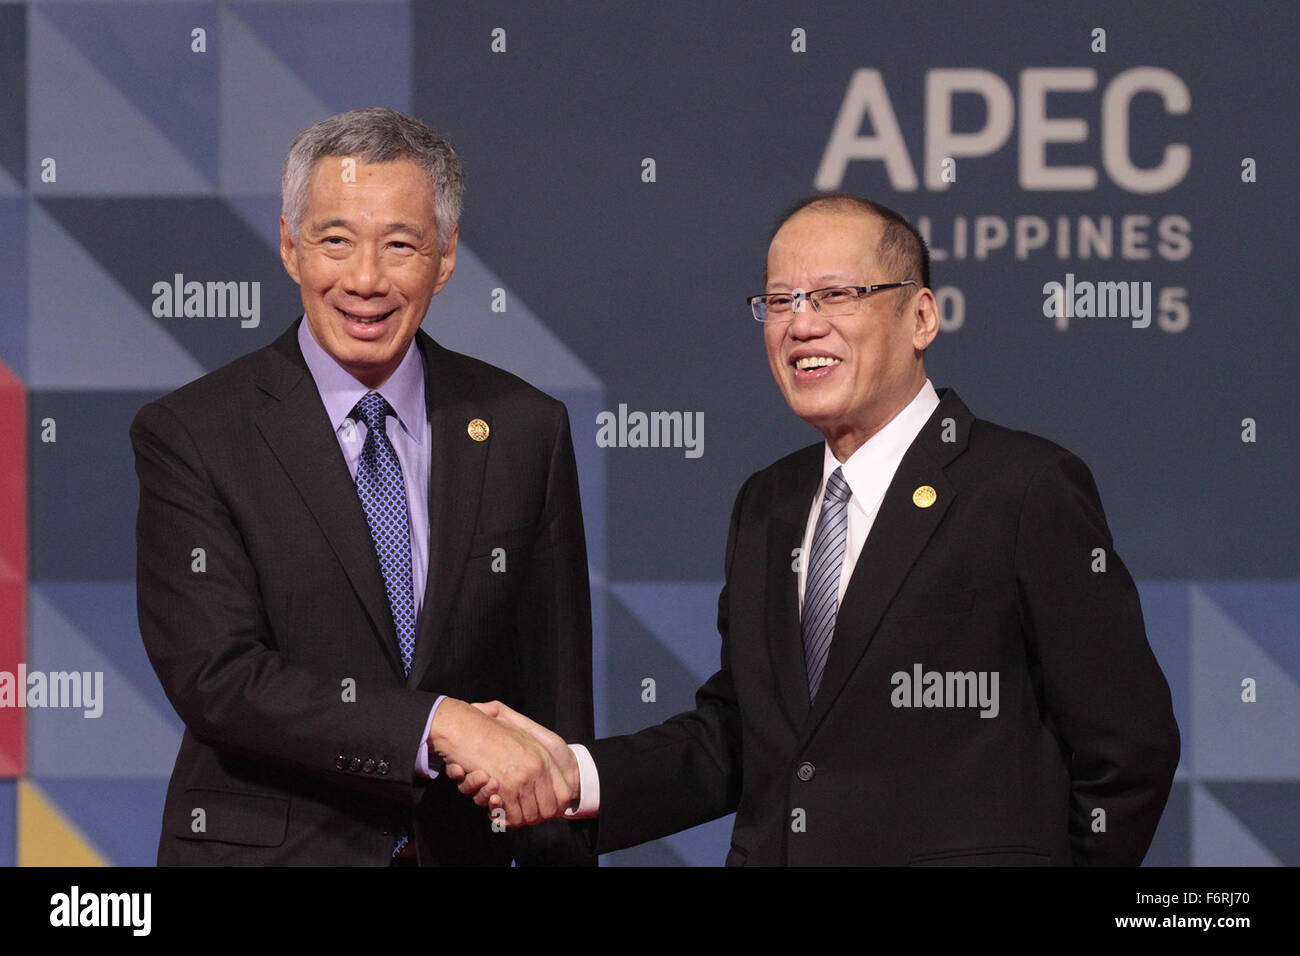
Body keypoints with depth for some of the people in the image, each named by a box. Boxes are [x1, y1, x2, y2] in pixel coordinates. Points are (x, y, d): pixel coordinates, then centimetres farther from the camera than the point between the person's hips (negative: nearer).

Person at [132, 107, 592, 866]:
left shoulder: (524, 429, 1)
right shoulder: (189, 436, -8)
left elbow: (556, 694, 2)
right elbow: (214, 679, -18)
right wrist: (440, 725, -26)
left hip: (464, 847, 3)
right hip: (264, 847, -3)